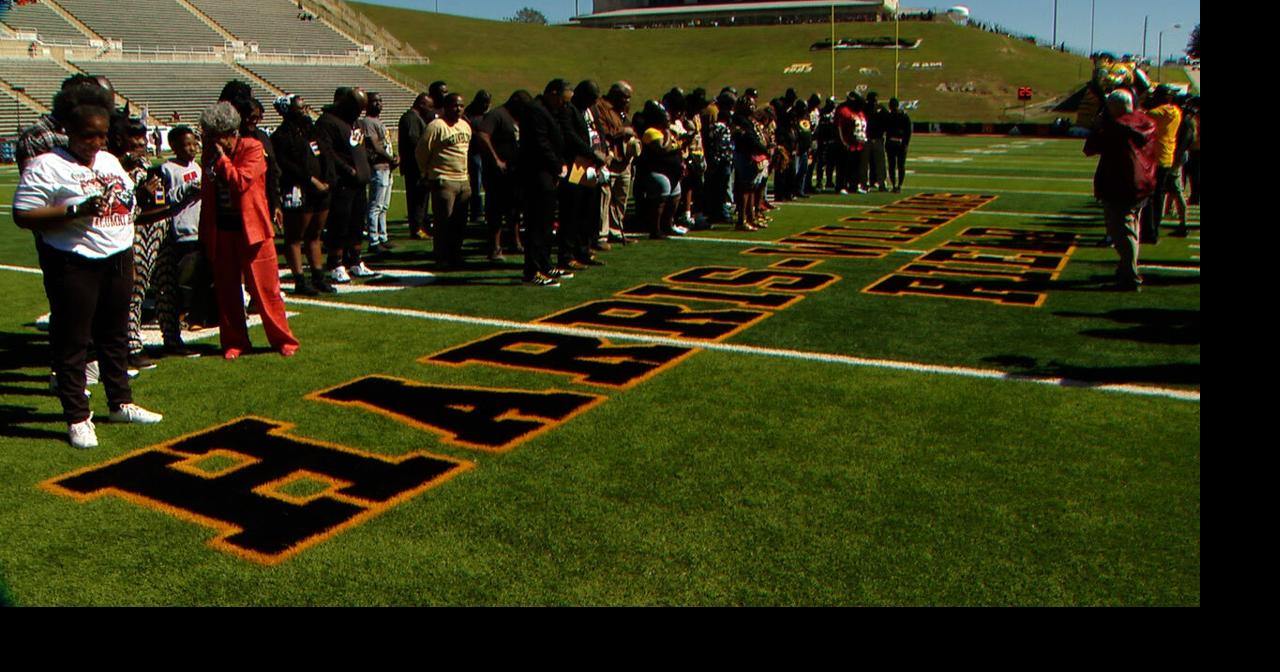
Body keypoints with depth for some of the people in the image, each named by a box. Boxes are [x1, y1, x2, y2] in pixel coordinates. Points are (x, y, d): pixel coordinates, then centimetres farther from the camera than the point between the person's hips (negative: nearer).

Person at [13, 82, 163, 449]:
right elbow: (23, 216, -16)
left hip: (117, 260, 7)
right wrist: (76, 211, -25)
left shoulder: (111, 162, 13)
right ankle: (77, 417, 8)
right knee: (71, 340, 0)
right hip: (73, 265, -7)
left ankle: (121, 402, 28)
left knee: (115, 335, 16)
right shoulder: (46, 166, -9)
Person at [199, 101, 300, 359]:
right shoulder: (210, 152, 8)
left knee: (265, 287, -1)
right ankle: (234, 342, 19)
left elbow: (241, 181, -22)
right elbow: (206, 194, 14)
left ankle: (283, 340, 10)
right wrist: (205, 234, 13)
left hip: (252, 228, -5)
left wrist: (221, 158, -14)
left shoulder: (253, 148, -7)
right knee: (227, 290, 8)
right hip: (221, 230, 5)